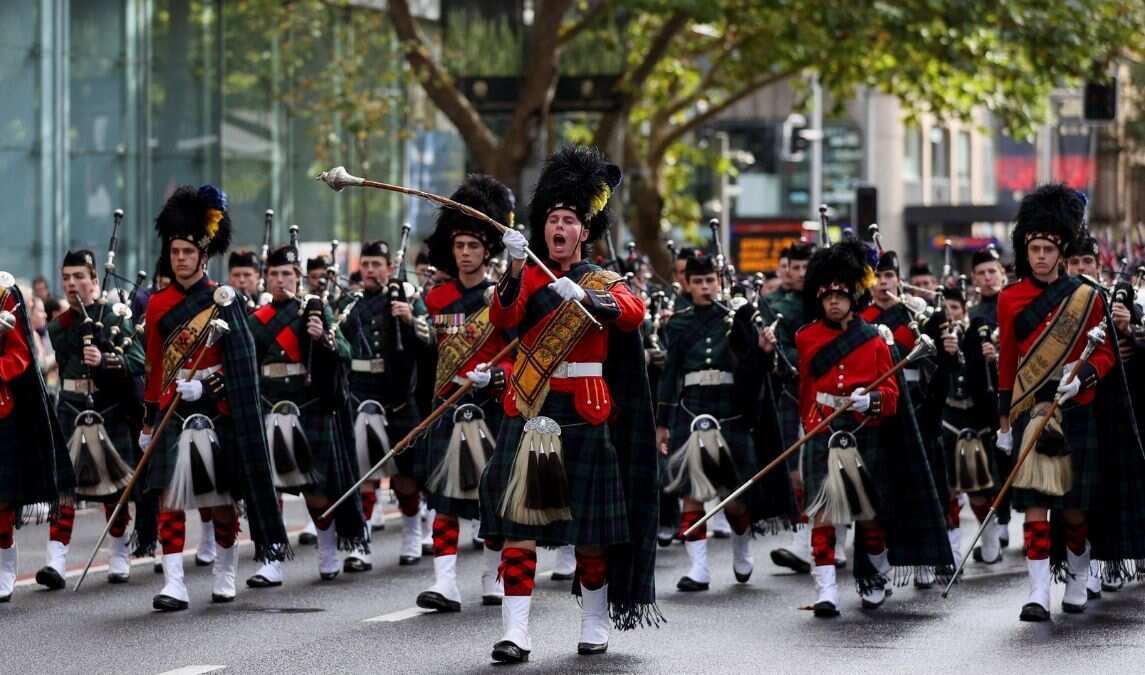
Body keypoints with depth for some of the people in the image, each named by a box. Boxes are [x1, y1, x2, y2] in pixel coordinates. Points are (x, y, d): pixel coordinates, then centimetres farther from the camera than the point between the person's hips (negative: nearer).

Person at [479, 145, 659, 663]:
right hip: (529, 412, 0)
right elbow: (503, 318, -10)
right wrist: (515, 270, -27)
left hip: (585, 415, 0)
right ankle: (514, 631, -12)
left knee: (591, 523, 5)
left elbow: (633, 313, -15)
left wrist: (584, 295, -33)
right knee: (519, 519, -8)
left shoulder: (605, 283, 6)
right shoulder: (526, 276, 9)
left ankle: (595, 624, 21)